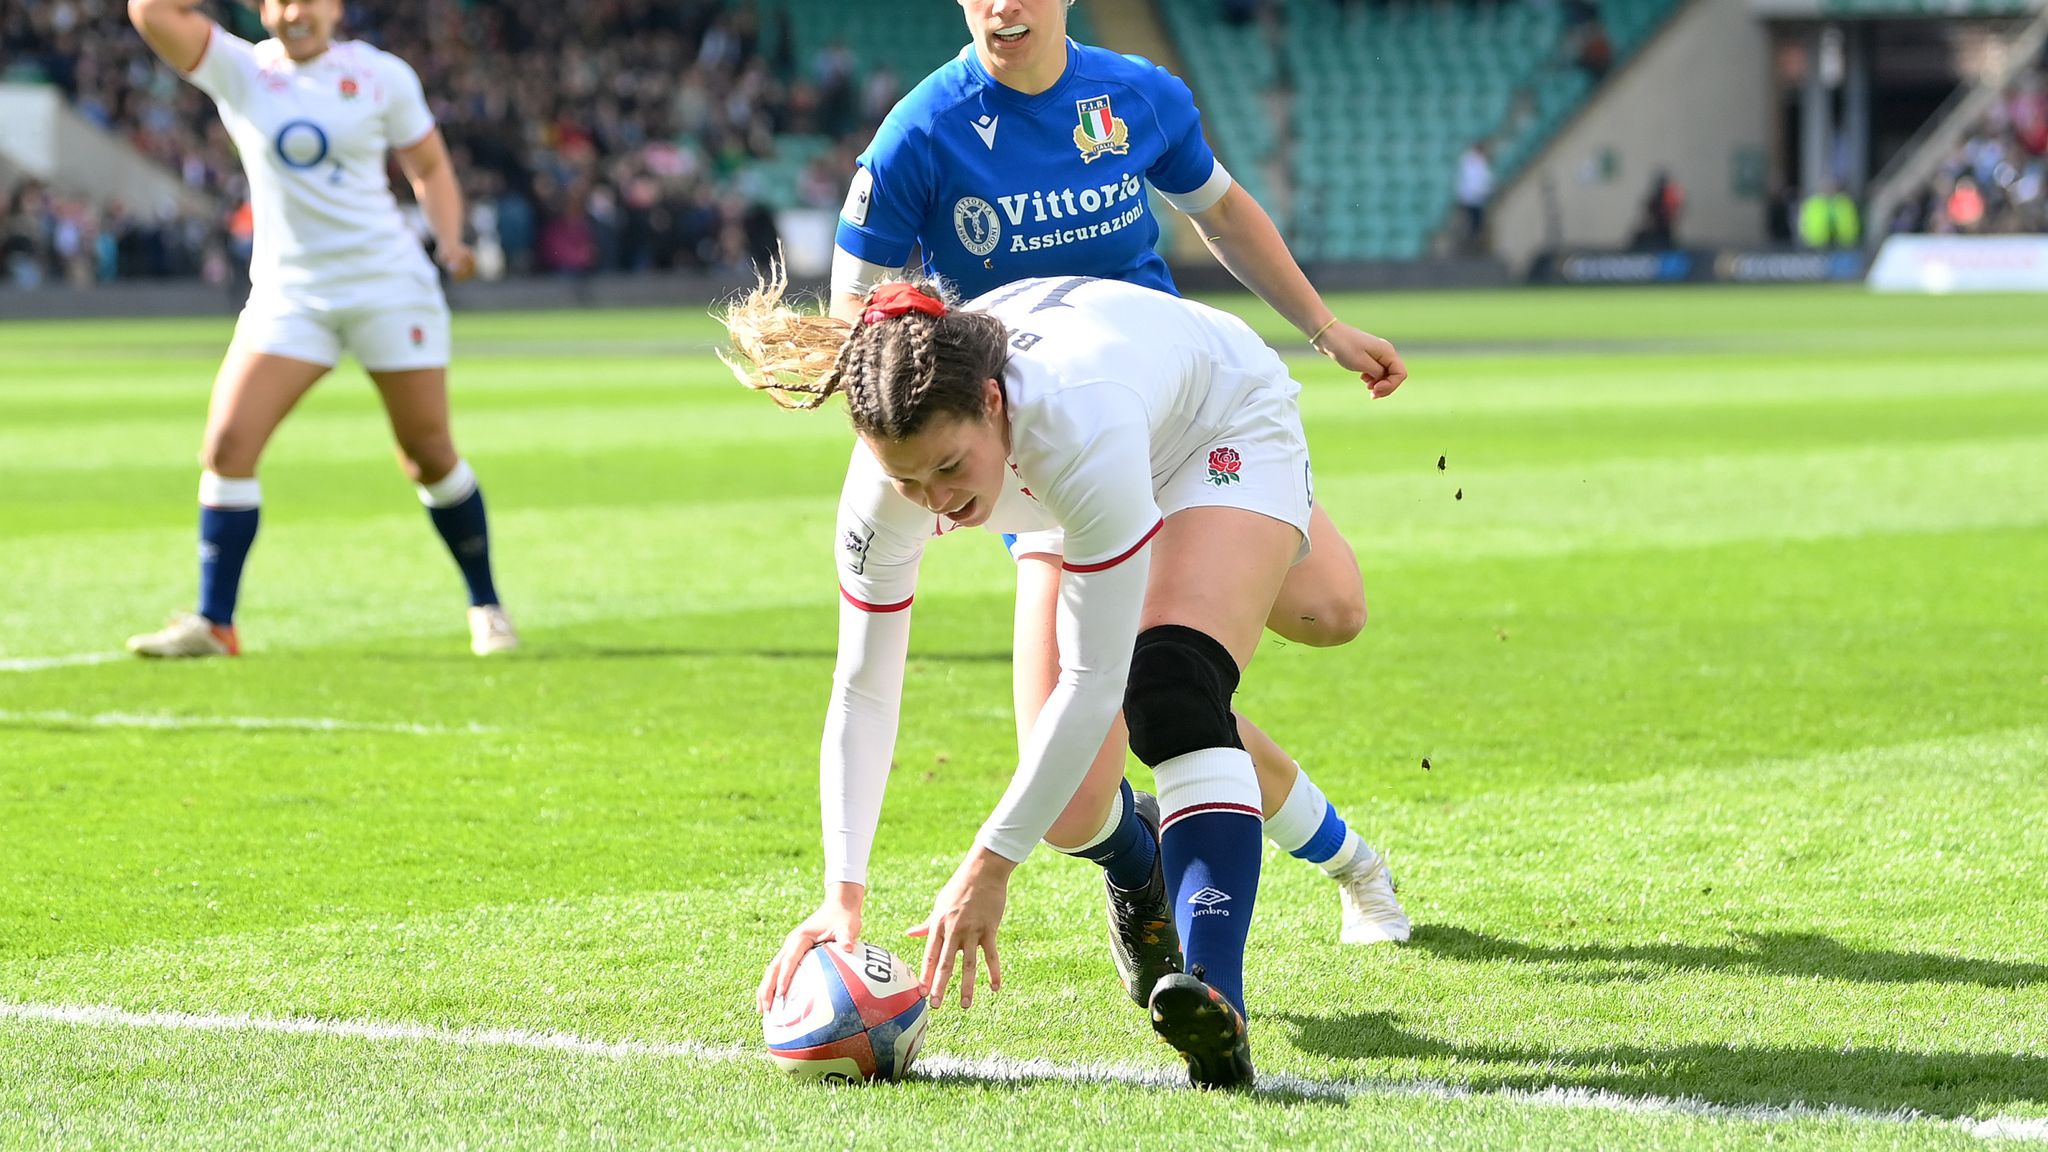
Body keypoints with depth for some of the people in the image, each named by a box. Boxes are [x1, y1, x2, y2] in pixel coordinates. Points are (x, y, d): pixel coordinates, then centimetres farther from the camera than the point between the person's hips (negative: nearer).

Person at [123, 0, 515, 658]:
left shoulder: (383, 77, 1)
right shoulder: (237, 71, 1)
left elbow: (429, 167, 12)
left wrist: (449, 240, -3)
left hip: (389, 284, -1)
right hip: (288, 296, 1)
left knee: (429, 455, 3)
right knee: (227, 445, -13)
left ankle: (487, 609, 21)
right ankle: (213, 624, -7)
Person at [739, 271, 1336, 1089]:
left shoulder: (1079, 419, -46)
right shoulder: (894, 470, -31)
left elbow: (1096, 678, -42)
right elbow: (862, 690, -21)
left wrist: (988, 868, -41)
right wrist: (843, 894, -29)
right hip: (1083, 488, 5)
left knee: (1172, 693, -32)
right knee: (1061, 790, -3)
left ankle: (1217, 1005, -43)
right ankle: (1143, 882, 34)